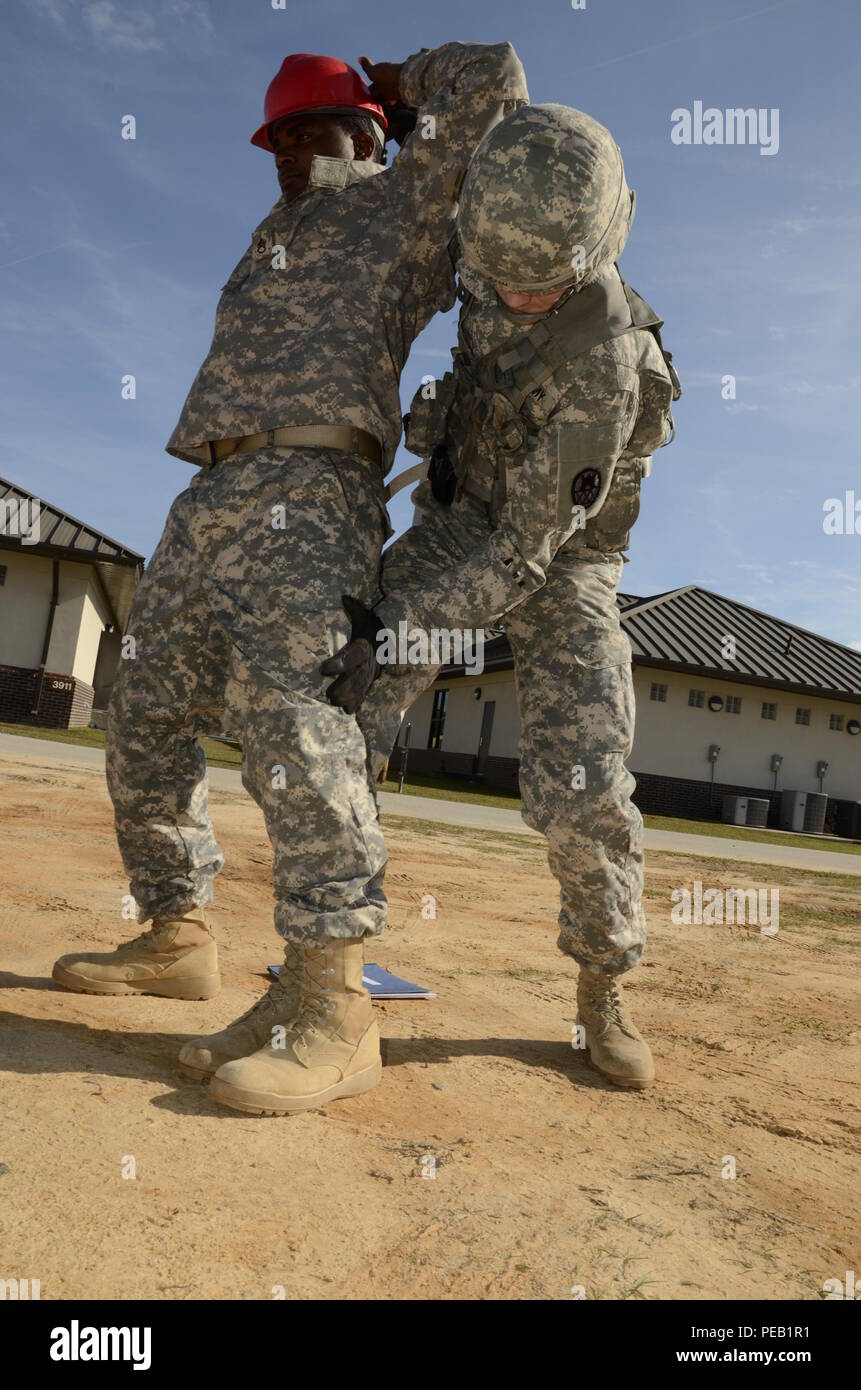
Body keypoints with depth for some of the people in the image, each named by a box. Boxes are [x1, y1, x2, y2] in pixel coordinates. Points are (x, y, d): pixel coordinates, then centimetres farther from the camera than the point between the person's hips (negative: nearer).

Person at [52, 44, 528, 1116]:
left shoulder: (401, 204, 17)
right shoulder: (274, 241, 36)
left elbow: (493, 81, 15)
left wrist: (402, 80, 29)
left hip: (309, 491, -8)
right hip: (213, 496, 9)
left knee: (289, 708, -27)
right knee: (146, 716, 6)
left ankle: (328, 1003, -27)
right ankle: (177, 936, 17)